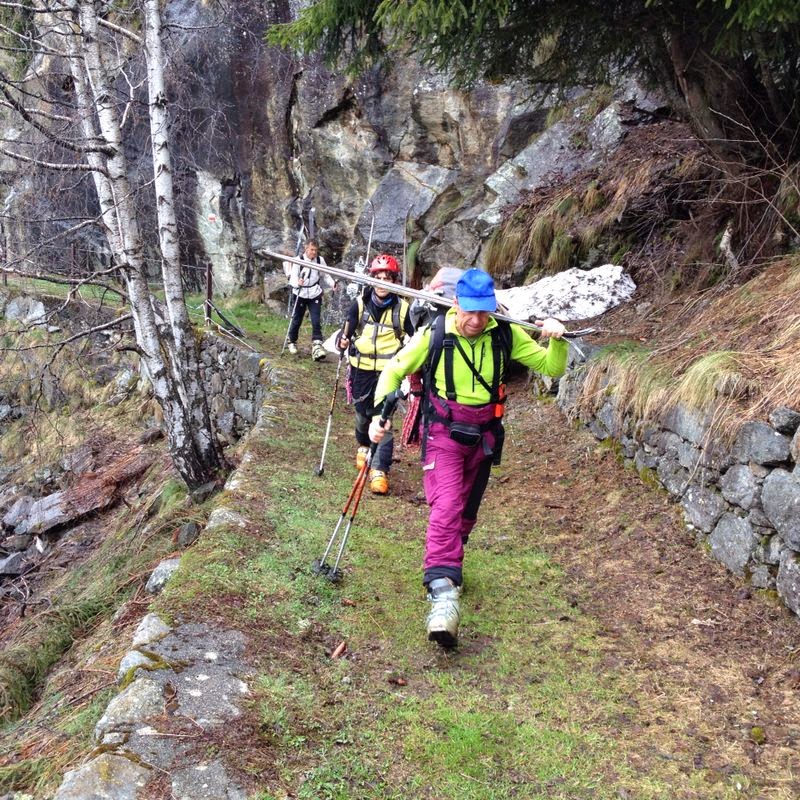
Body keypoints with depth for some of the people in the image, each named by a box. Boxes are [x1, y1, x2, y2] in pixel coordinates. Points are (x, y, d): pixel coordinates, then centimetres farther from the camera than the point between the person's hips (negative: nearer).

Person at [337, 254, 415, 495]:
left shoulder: (402, 308, -3)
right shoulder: (360, 304, -2)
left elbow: (411, 339, 8)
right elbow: (347, 329, 5)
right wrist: (344, 341, -15)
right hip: (362, 369, 2)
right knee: (362, 412, 15)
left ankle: (380, 470, -5)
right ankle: (363, 446, 46)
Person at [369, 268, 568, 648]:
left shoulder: (506, 335, -8)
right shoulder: (434, 335, -14)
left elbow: (551, 368, -4)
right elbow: (393, 370, -4)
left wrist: (557, 341, -24)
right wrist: (379, 414, -15)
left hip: (484, 436, 4)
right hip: (444, 432, -4)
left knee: (467, 510, 17)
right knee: (446, 507, -20)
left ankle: (447, 565, 40)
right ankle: (443, 591, -26)